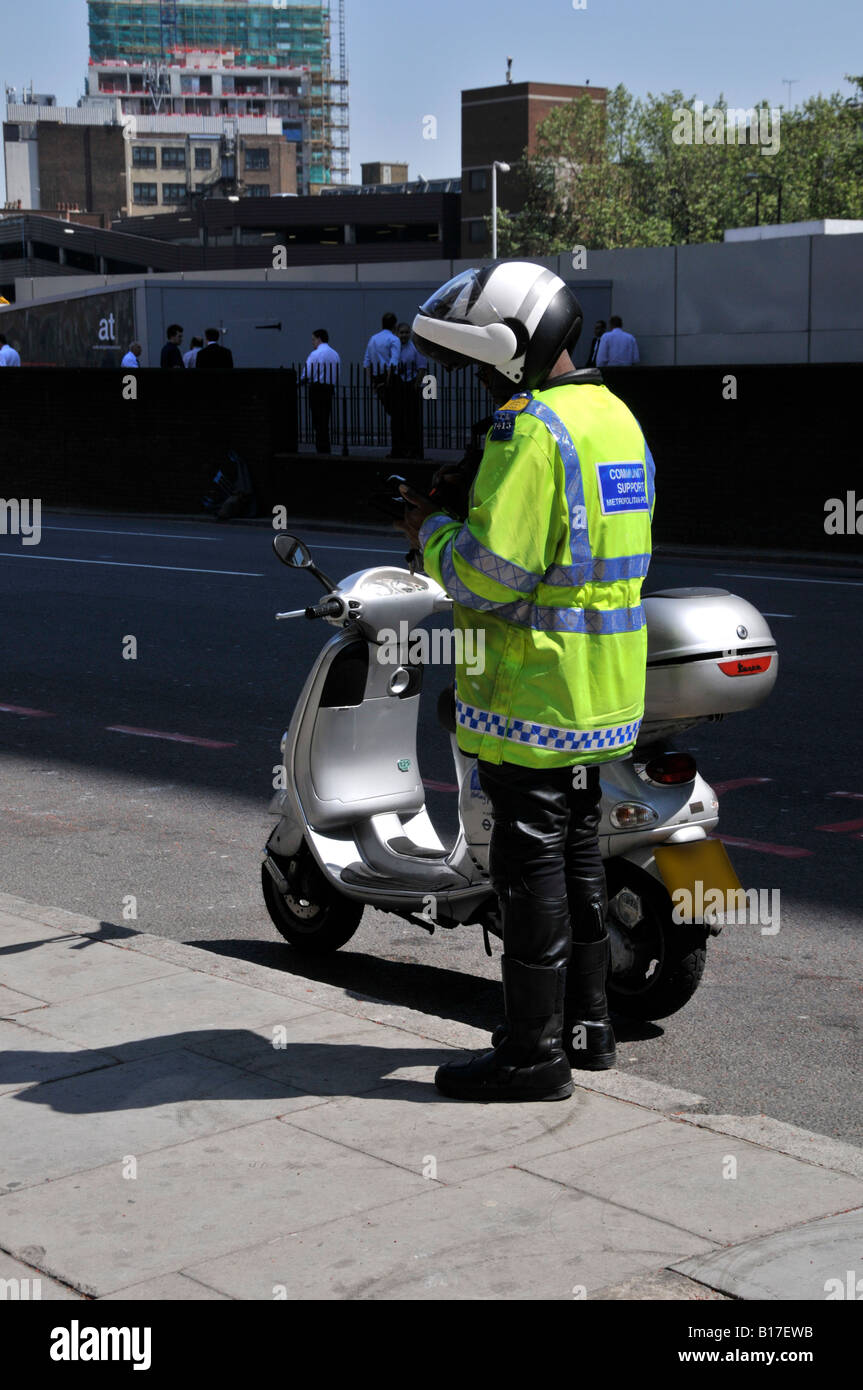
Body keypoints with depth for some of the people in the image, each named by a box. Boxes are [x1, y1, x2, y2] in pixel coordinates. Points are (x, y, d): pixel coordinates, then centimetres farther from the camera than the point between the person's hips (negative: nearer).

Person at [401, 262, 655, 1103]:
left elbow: (492, 572, -23)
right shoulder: (616, 417, 13)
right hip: (602, 687, 10)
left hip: (537, 684, -10)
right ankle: (587, 1025, 28)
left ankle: (534, 1052, 5)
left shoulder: (531, 428, -18)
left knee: (530, 861, -2)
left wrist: (431, 534, -5)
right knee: (576, 852, 18)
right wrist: (459, 518, 13)